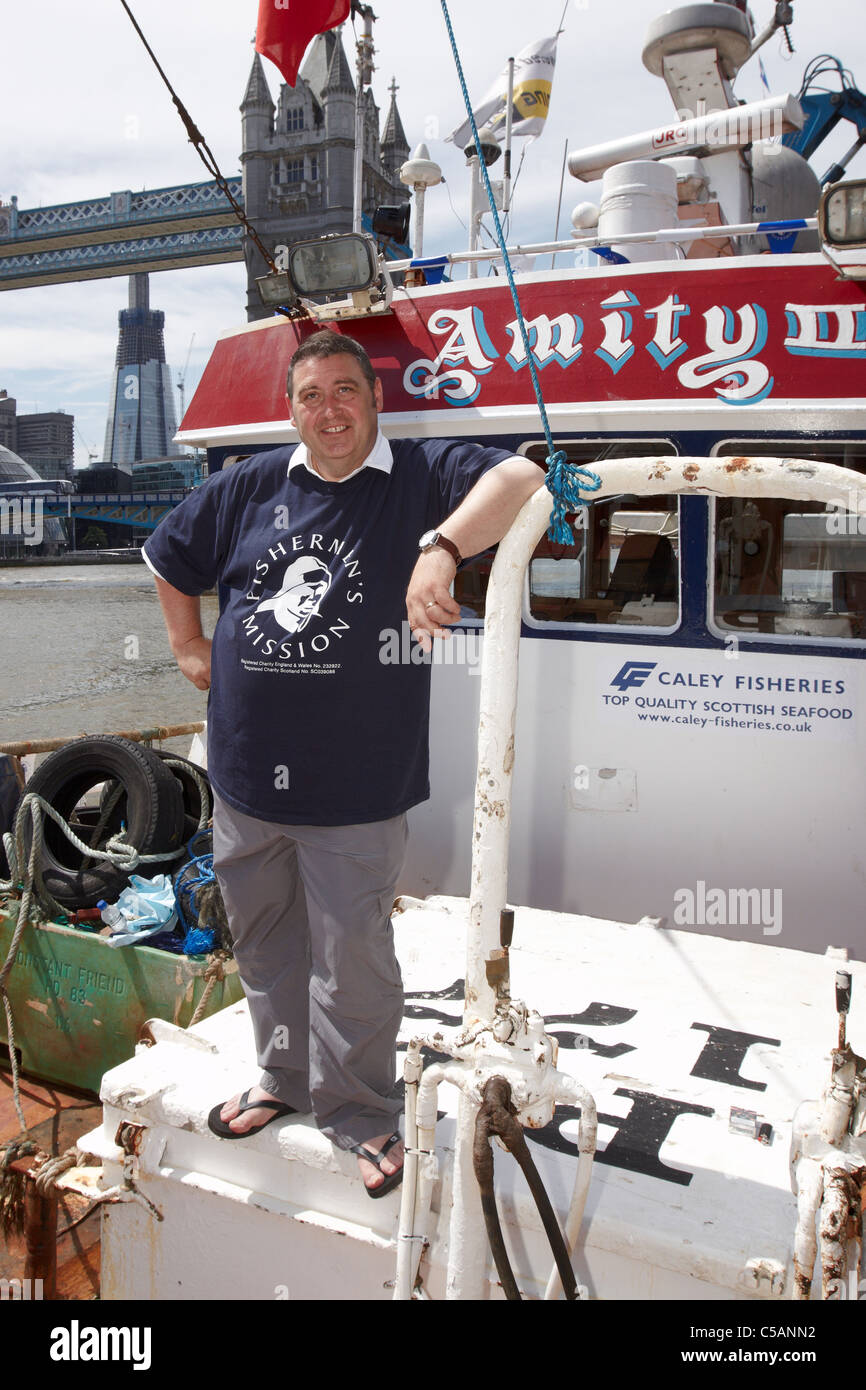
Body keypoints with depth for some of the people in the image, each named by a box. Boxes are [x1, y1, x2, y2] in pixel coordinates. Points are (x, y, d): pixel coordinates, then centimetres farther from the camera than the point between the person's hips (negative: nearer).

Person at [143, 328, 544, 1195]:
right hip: (245, 773, 5)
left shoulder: (419, 476, -4)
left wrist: (440, 549, -37)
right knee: (264, 942, 20)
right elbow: (170, 558, 24)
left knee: (351, 958, 6)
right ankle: (284, 1077, 44)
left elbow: (519, 477, -23)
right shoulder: (250, 487, 9)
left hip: (355, 788, -5)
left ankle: (357, 1111, 29)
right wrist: (189, 648, 16)